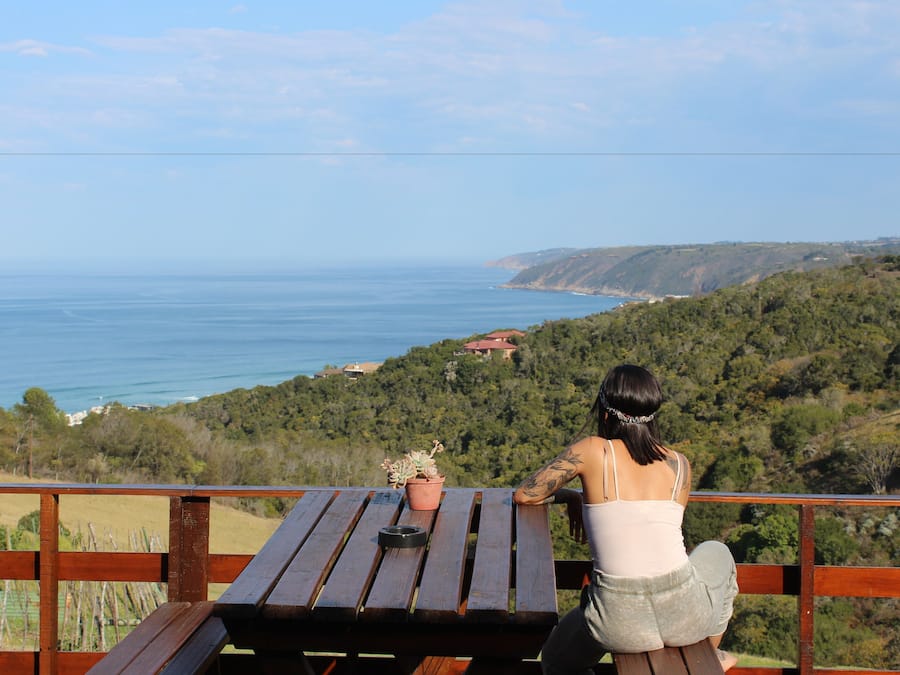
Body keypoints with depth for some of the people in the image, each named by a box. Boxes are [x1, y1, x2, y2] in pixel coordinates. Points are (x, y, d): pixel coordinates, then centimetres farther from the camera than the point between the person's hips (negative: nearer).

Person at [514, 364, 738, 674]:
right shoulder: (679, 464, 7)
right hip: (684, 616, 2)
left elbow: (523, 495, 10)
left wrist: (572, 497, 29)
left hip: (620, 624, -2)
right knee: (717, 553, 38)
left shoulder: (592, 450, -1)